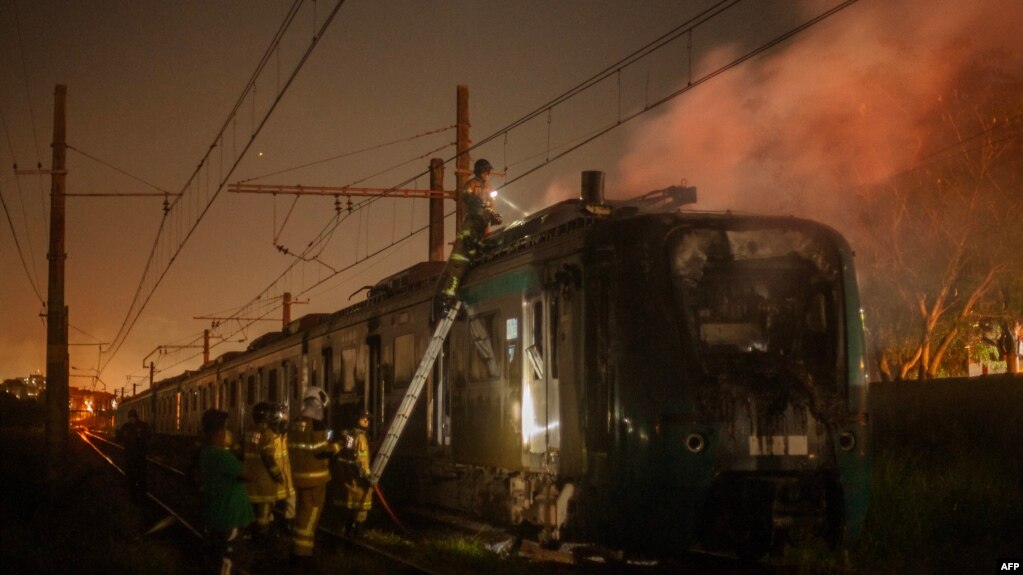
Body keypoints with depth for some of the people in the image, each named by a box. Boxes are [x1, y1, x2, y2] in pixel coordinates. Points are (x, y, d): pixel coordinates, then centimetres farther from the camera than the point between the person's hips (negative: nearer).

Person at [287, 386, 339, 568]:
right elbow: (321, 452, -20)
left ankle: (297, 550, 25)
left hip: (299, 475, 8)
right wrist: (336, 446, -5)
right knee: (310, 514, -3)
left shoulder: (295, 424, 9)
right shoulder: (316, 425, -17)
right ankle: (302, 553, -2)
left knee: (301, 513, 17)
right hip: (314, 477, -8)